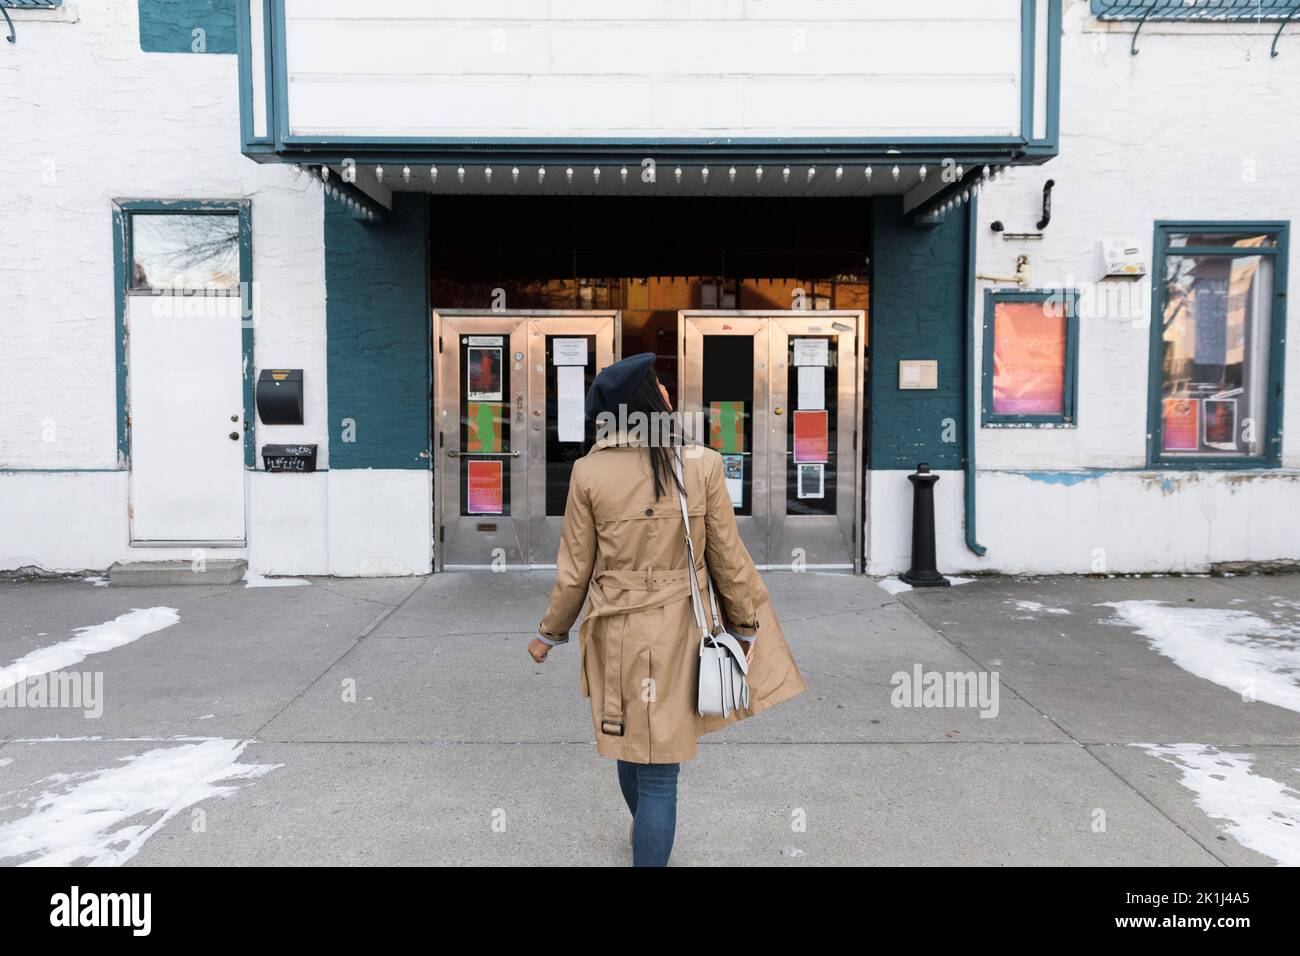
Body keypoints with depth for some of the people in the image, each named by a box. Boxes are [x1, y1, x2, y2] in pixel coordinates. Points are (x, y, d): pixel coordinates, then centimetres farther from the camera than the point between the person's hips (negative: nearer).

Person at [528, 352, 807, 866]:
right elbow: (729, 560, -4)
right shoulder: (702, 464, -12)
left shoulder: (588, 472, -10)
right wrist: (747, 625, 11)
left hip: (614, 634, 2)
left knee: (631, 748, 25)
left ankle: (644, 837, 51)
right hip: (677, 632, -2)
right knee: (659, 771, 7)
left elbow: (574, 570, -3)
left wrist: (548, 634, 13)